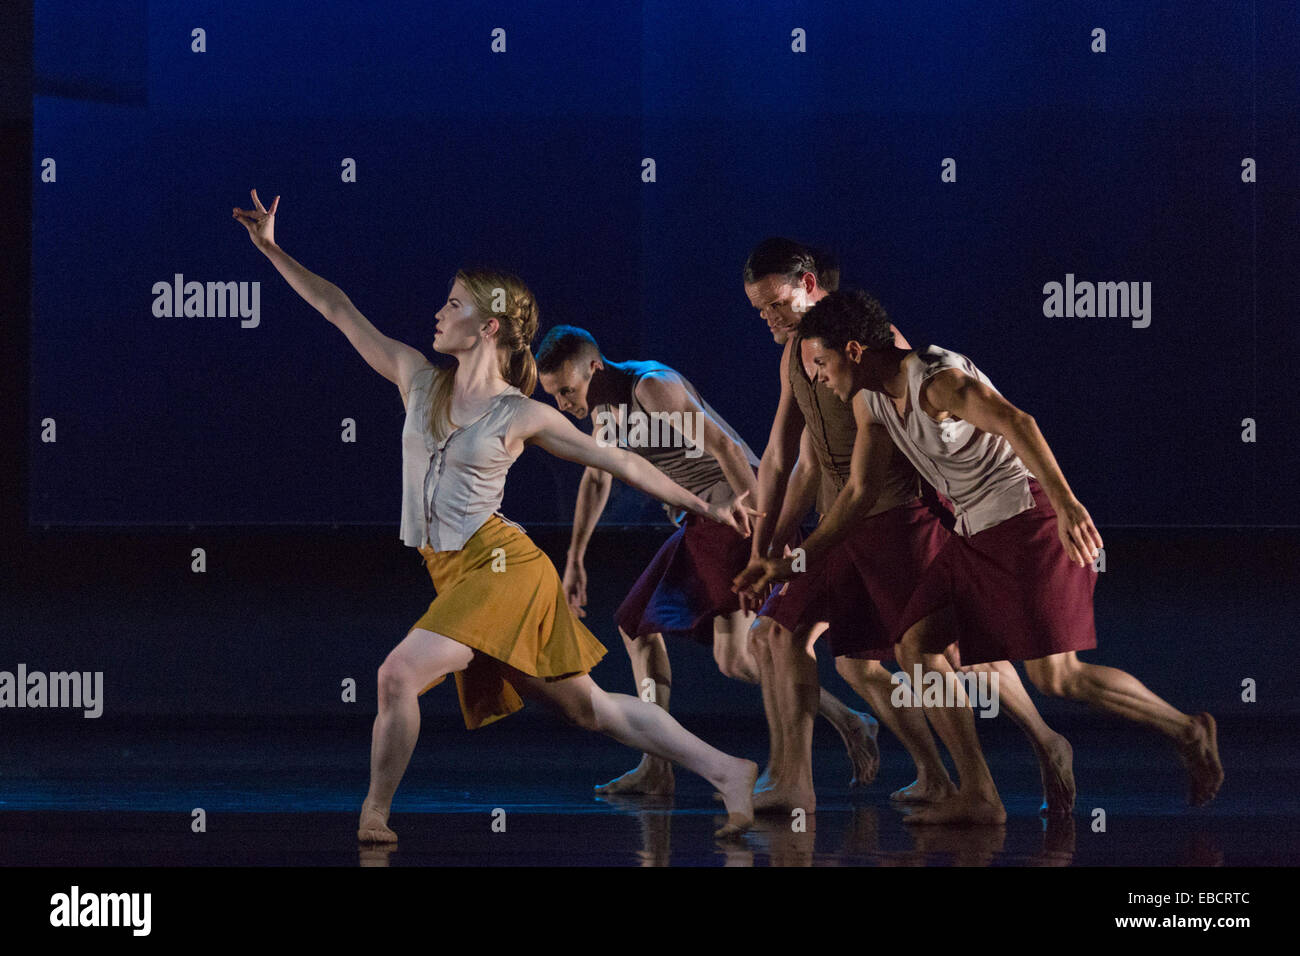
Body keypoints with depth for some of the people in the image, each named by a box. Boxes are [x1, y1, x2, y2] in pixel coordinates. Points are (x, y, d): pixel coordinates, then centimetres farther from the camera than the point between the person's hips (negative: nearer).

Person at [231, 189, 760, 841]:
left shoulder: (522, 416, -6)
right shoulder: (418, 380, 7)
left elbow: (620, 462, 1)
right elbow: (340, 312, 8)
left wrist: (706, 509, 3)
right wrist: (271, 248, 4)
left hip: (502, 565, -5)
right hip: (455, 573, 5)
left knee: (400, 673, -20)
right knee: (589, 708, 9)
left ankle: (374, 815, -4)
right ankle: (726, 771, 16)